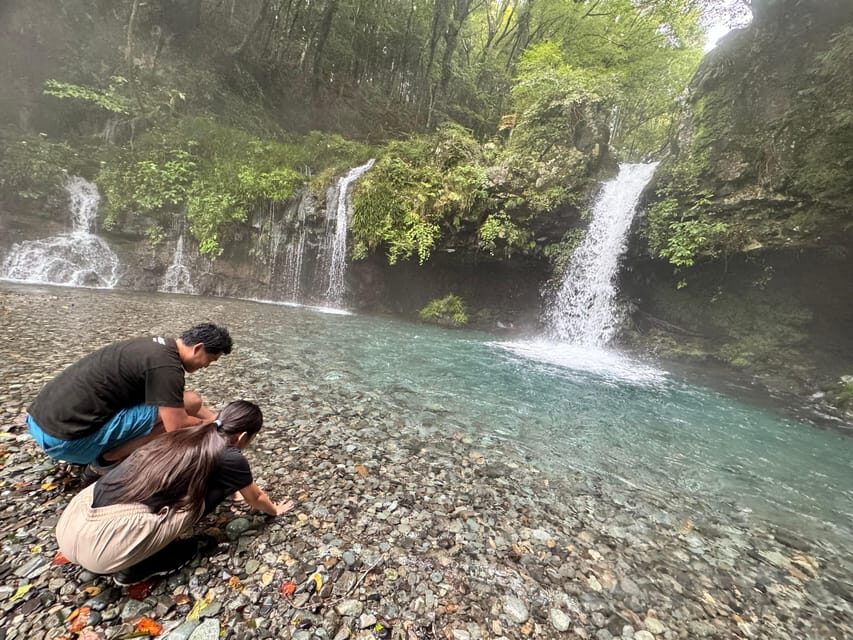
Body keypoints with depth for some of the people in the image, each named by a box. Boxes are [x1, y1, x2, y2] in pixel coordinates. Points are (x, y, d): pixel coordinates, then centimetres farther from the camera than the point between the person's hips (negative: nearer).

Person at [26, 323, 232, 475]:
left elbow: (179, 396, 23)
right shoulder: (166, 364, -21)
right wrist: (211, 425, 2)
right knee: (183, 406, -16)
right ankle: (106, 461, -3)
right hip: (64, 437, -10)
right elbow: (177, 428, -19)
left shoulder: (158, 346, 9)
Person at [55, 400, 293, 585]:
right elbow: (255, 498, 16)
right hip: (103, 543, -8)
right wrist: (275, 510, 38)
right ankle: (142, 564, 7)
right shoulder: (230, 457, -4)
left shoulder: (187, 435, 15)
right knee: (218, 485, 2)